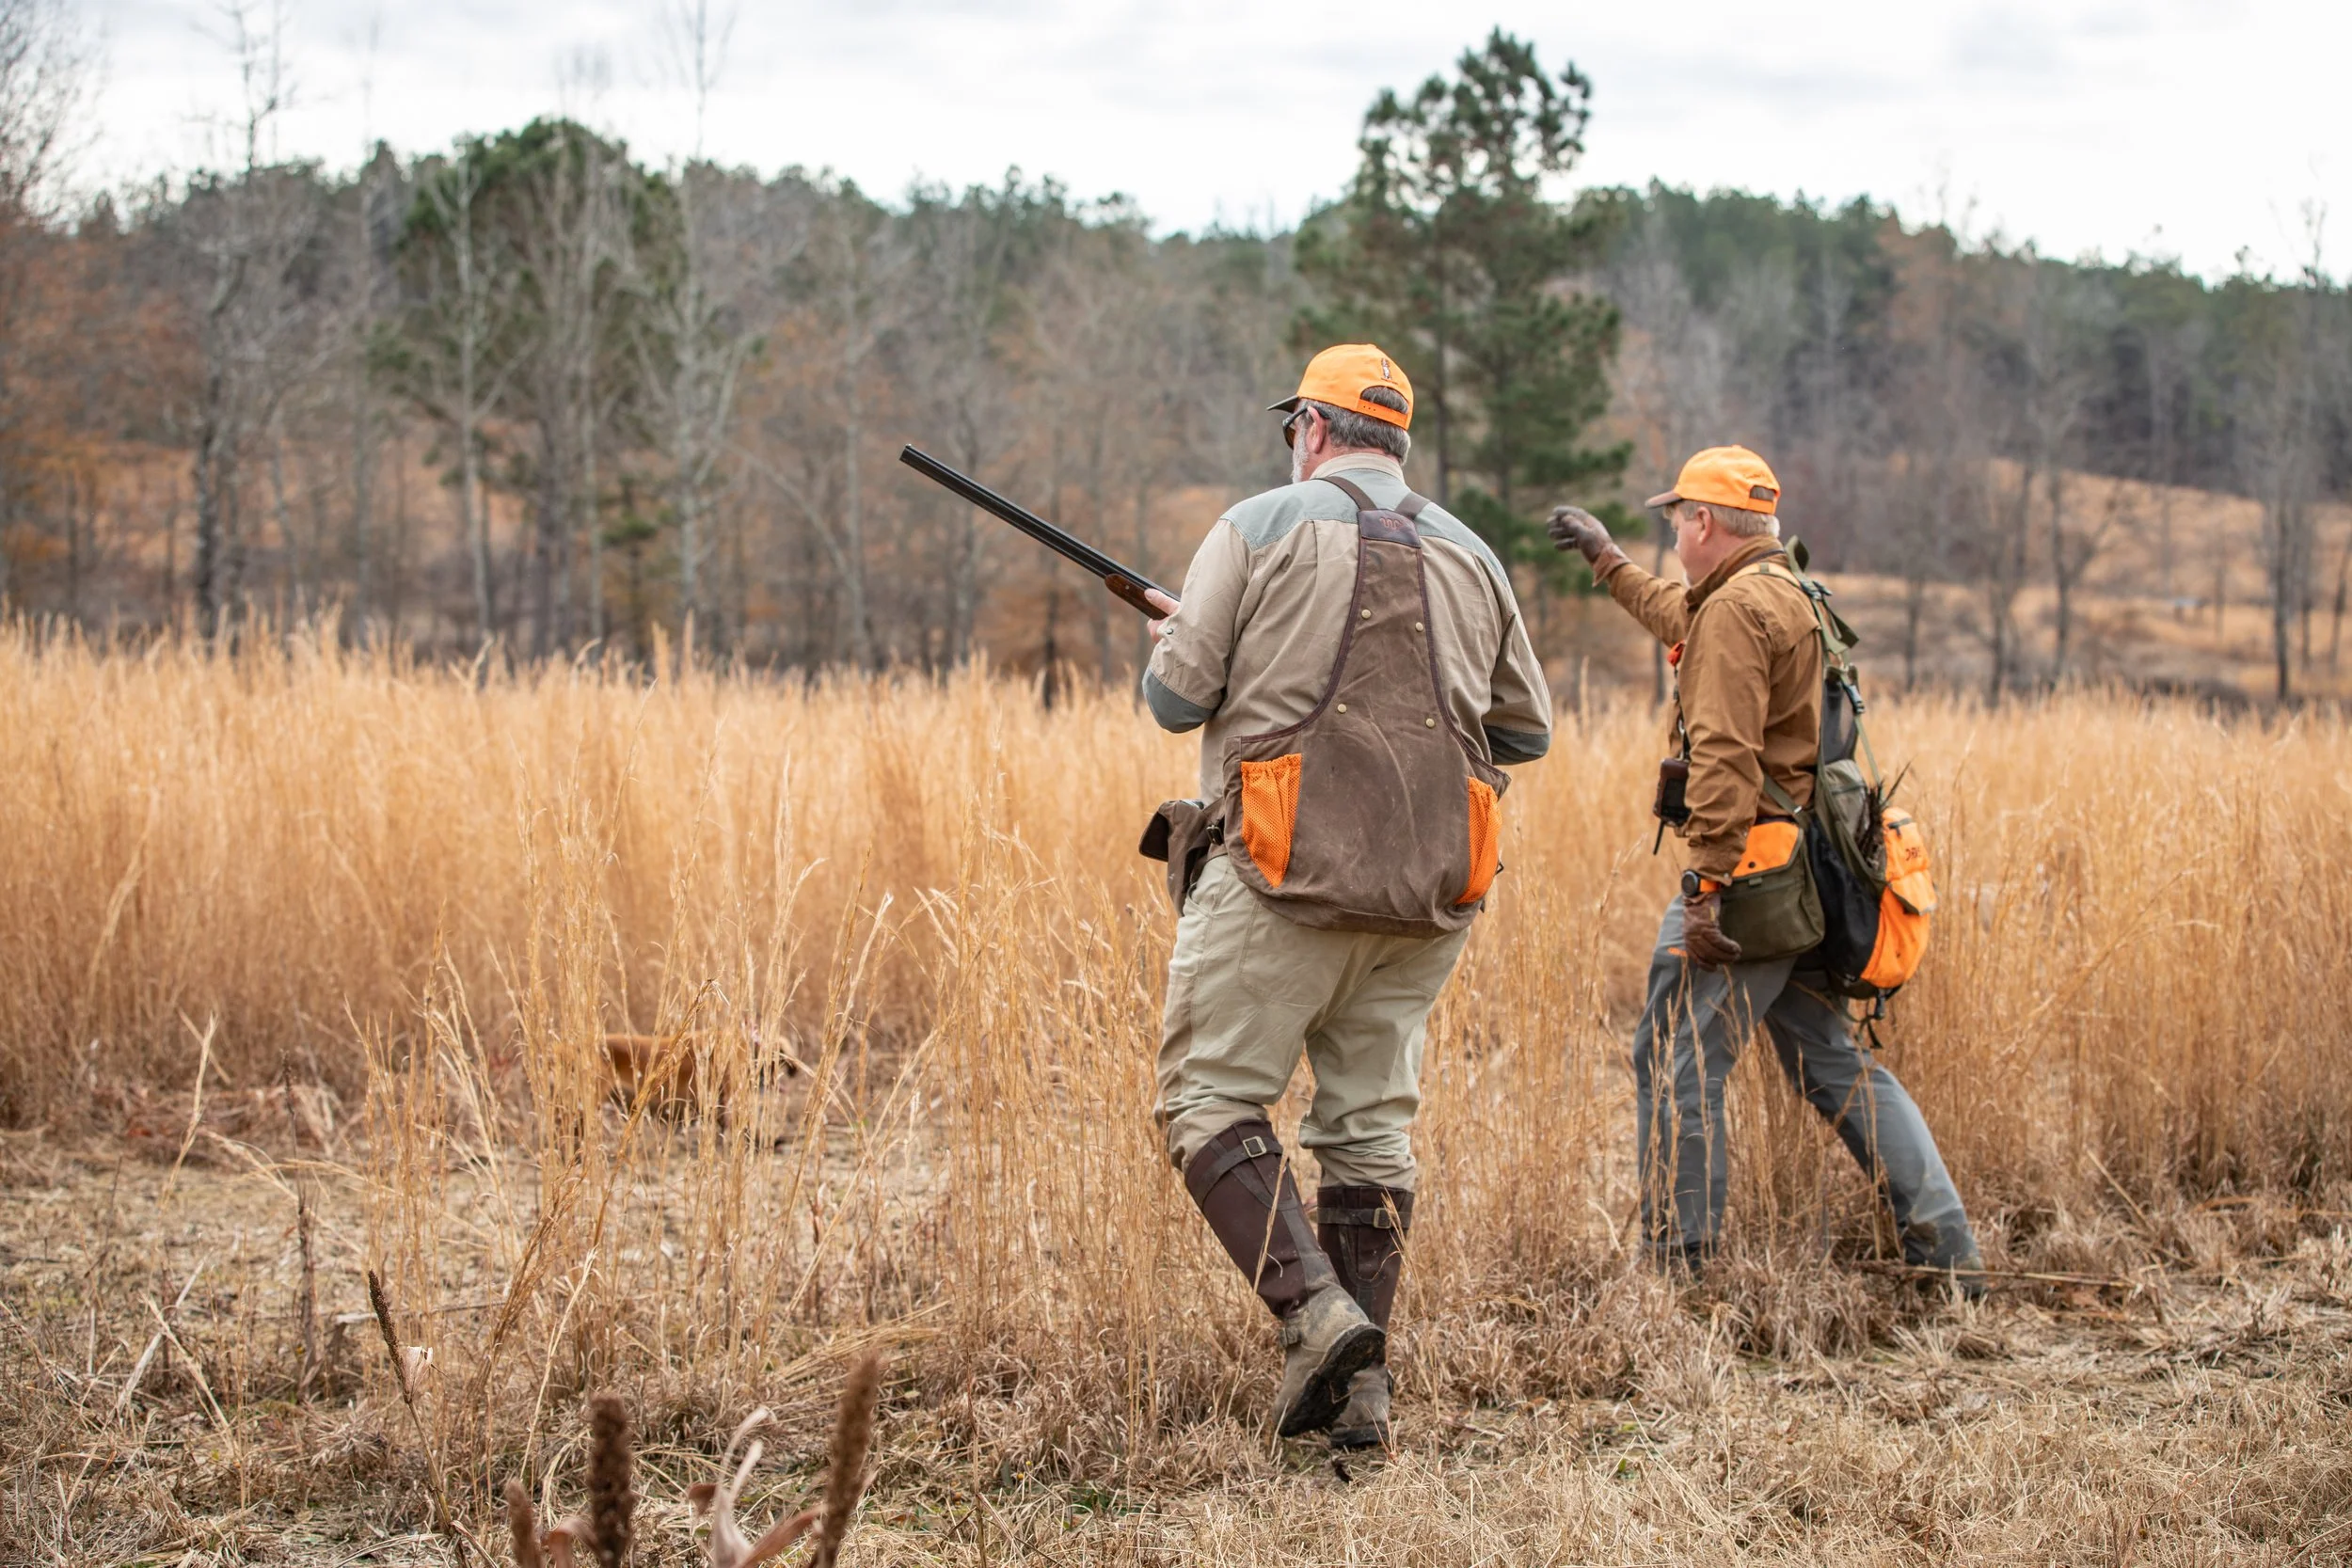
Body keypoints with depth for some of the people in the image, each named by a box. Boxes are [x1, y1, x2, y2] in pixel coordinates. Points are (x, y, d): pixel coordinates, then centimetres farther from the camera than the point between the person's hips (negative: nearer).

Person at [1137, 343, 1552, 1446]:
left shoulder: (1260, 528, -1)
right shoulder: (1469, 556, 13)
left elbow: (1177, 698, -5)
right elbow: (1526, 731, 18)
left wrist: (1170, 639, 16)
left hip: (1290, 871, -5)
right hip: (1426, 894, 5)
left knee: (1212, 1099, 2)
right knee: (1370, 1123, 11)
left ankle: (1315, 1310, -15)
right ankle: (1357, 1390, 11)